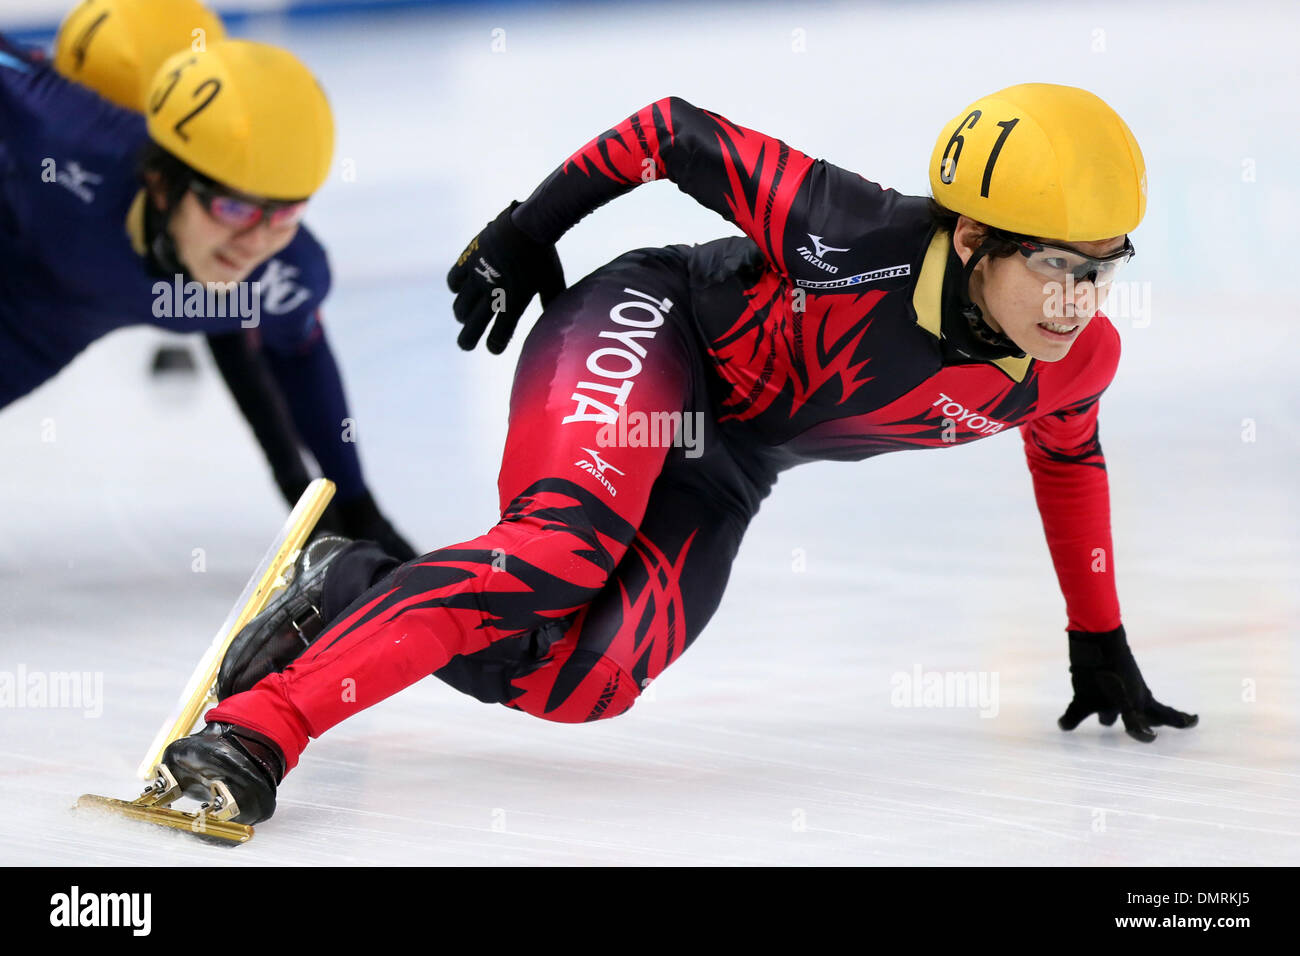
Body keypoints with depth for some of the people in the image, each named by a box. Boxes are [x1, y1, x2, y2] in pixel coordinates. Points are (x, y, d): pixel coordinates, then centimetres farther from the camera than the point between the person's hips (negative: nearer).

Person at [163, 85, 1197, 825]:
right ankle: (256, 728, -42)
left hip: (717, 473, 6)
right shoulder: (858, 240, -30)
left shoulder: (1075, 364, -11)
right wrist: (522, 233, -6)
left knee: (580, 682, -19)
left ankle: (353, 589, 2)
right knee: (566, 540, -36)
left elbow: (1069, 458, 14)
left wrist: (1100, 641, 22)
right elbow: (677, 133, -16)